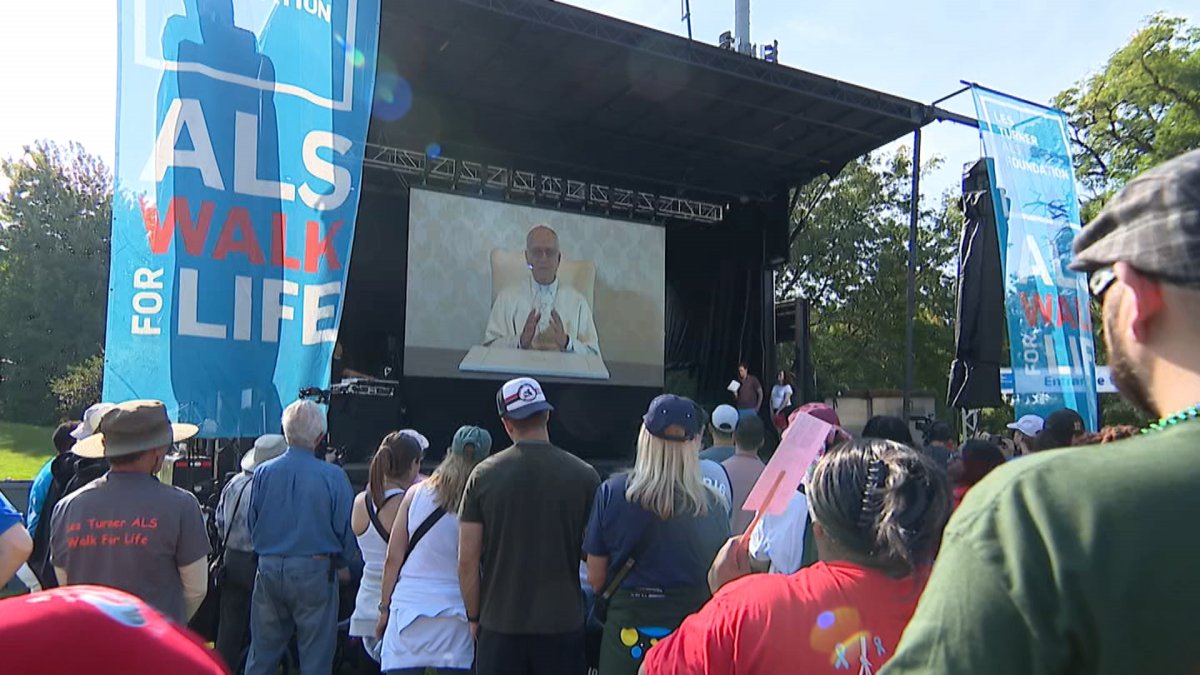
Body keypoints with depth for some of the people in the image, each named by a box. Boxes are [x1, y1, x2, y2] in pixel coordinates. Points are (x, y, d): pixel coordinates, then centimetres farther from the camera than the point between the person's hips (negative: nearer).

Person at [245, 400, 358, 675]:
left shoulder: (263, 473, -3)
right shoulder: (333, 477, -13)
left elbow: (252, 524, 6)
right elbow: (346, 528, -6)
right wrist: (343, 565, 12)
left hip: (268, 570, 4)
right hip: (315, 571, -3)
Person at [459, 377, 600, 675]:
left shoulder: (484, 475, -5)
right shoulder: (584, 475, -6)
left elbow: (467, 561, -4)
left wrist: (475, 616, 9)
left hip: (500, 626, 1)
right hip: (563, 625, 0)